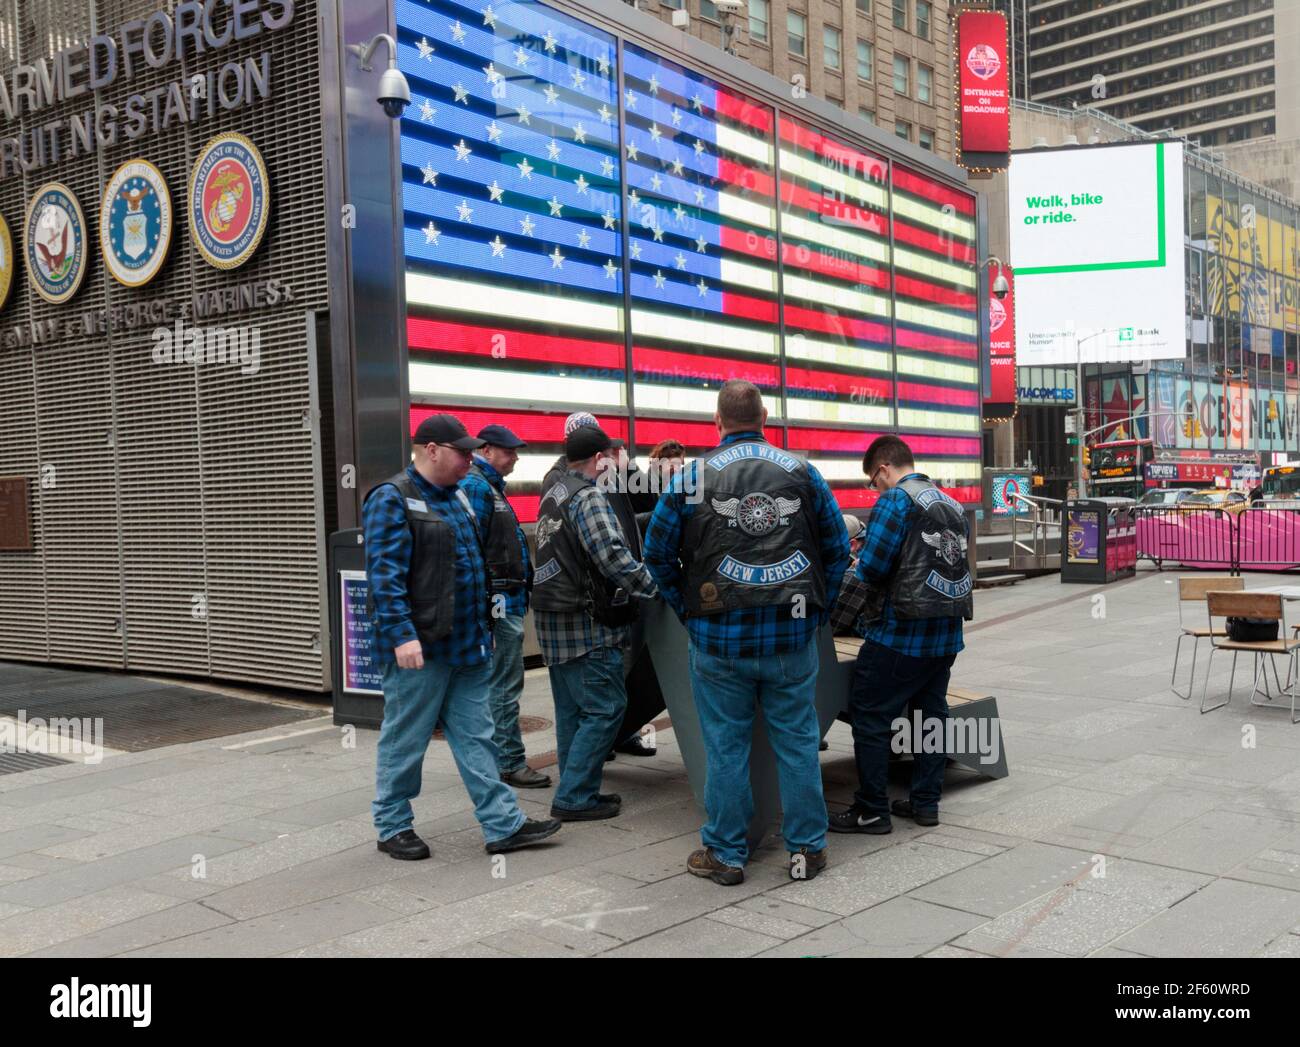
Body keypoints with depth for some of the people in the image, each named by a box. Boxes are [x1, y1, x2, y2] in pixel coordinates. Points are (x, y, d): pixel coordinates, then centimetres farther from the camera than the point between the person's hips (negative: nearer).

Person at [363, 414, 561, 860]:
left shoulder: (456, 496, 16)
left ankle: (503, 824, 13)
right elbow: (384, 575, -19)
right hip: (420, 647, -8)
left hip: (466, 646, 8)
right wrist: (401, 634, -25)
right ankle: (392, 826, 20)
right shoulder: (391, 499, -11)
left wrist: (483, 628, 22)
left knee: (476, 737, 9)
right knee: (404, 741, 5)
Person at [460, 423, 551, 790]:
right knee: (505, 684, -6)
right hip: (500, 601, -11)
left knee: (497, 682, 15)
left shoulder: (490, 487, 20)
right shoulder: (476, 487, -12)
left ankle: (492, 757, 23)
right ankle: (510, 763, 0)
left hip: (508, 599, 11)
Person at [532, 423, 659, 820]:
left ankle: (576, 792, 21)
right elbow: (614, 557, -22)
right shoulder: (589, 497, -14)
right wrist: (658, 589, -14)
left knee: (572, 710, 15)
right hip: (586, 623, -10)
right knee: (605, 708, -4)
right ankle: (573, 798, -2)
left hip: (553, 619, 10)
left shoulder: (552, 494, 15)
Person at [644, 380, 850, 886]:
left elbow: (658, 553, 1)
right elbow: (837, 548, 9)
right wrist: (817, 608, 16)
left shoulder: (693, 476, -3)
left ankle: (726, 854, 18)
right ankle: (807, 849, 21)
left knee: (726, 747, 8)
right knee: (797, 742, 11)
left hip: (719, 636, -1)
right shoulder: (802, 473, 3)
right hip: (792, 635, 2)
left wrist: (687, 609, 11)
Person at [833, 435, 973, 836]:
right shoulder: (951, 504, 13)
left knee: (871, 719, 1)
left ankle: (872, 811, 6)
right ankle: (926, 802, 23)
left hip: (900, 634, -8)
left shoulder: (896, 499, -11)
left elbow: (872, 567, -16)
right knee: (932, 715, 16)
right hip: (947, 633, 8)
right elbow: (955, 563, 18)